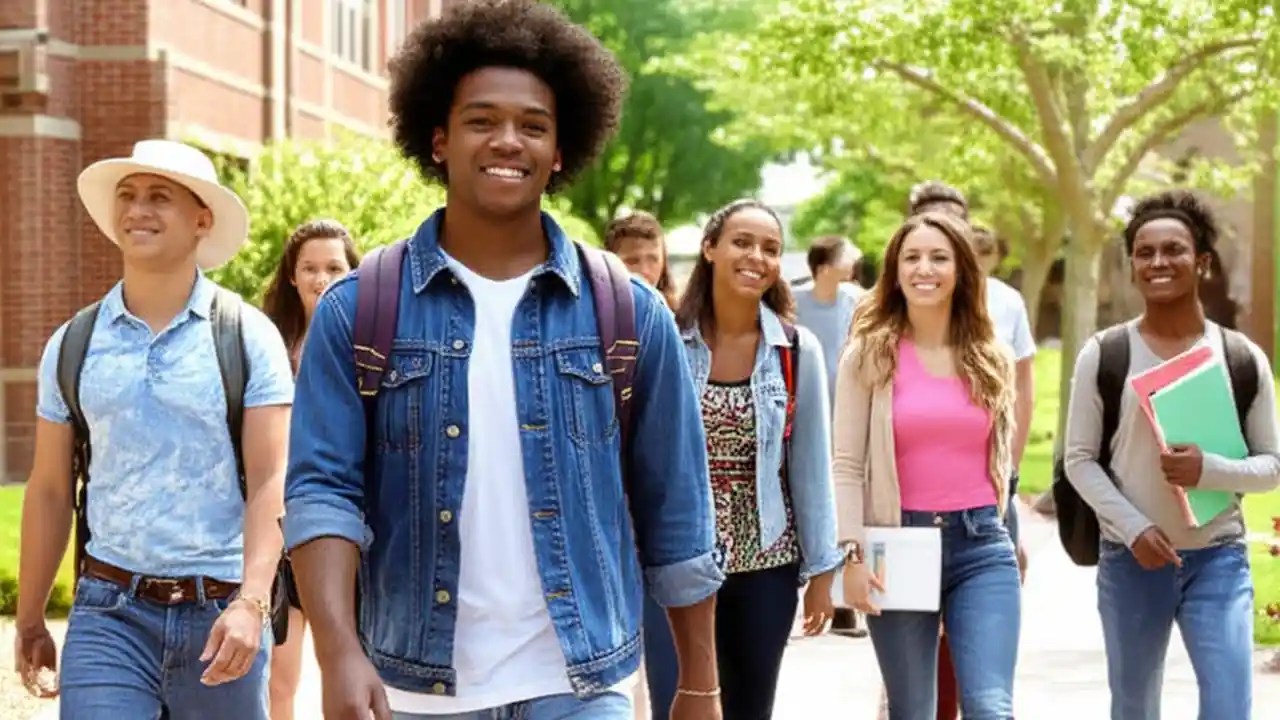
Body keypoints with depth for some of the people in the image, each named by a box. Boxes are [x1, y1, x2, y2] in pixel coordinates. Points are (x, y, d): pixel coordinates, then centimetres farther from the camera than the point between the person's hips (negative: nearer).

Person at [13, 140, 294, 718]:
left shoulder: (247, 337, -2)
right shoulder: (73, 345, 6)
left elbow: (269, 482, -8)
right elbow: (49, 490, 11)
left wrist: (251, 603, -19)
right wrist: (30, 620, 13)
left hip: (220, 611, -1)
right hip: (109, 611, 1)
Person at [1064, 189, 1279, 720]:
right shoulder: (1104, 354, -1)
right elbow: (1080, 460, -1)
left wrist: (1211, 469, -17)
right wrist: (1133, 528, -14)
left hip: (1219, 559, 0)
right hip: (1129, 558, 0)